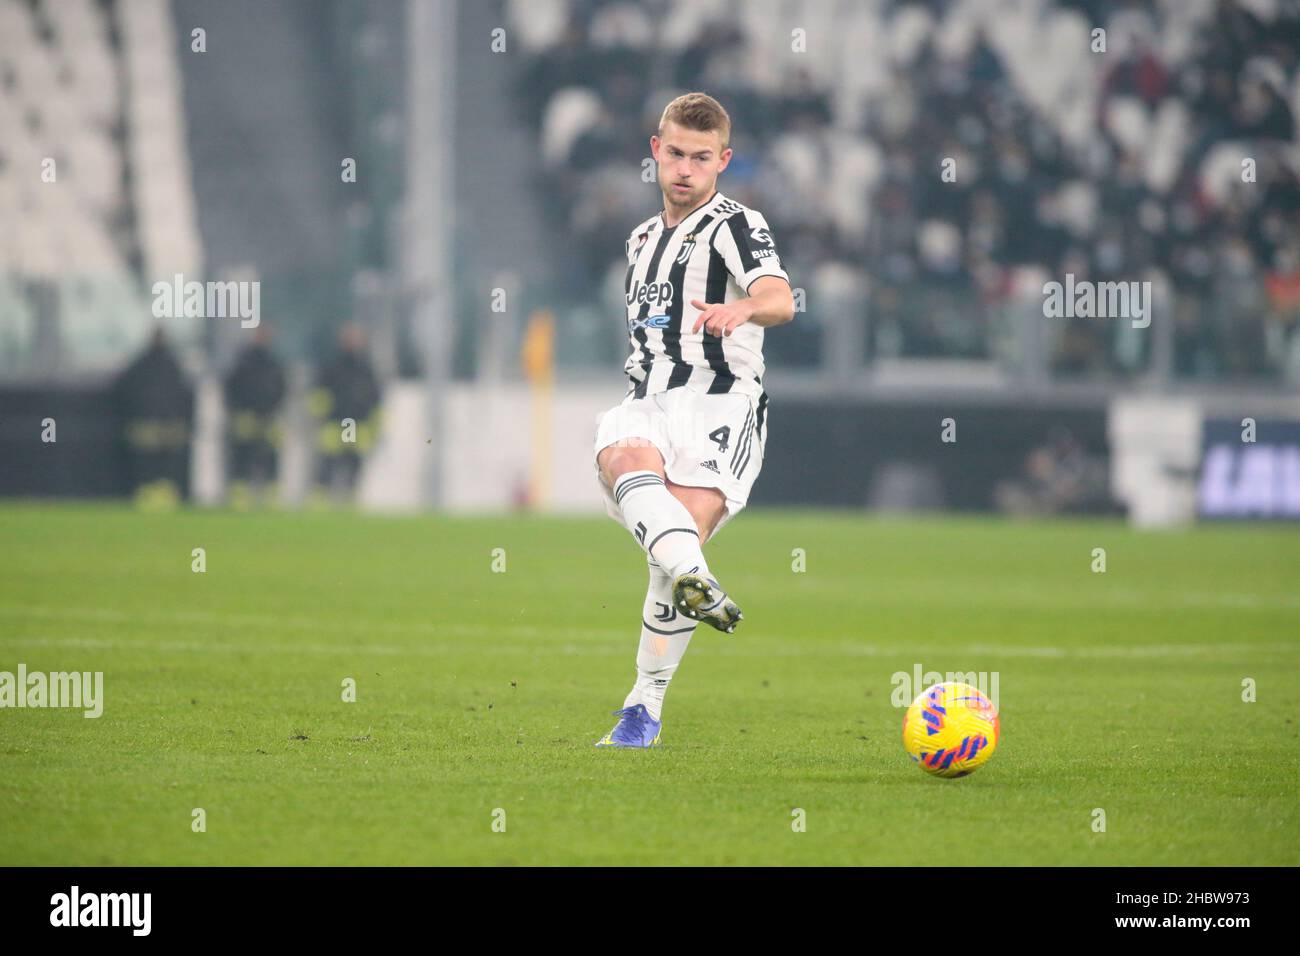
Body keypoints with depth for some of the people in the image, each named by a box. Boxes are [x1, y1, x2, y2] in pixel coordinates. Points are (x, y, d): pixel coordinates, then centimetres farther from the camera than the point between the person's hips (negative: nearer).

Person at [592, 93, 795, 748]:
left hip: (720, 404, -5)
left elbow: (780, 300, -19)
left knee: (684, 531, -24)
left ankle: (646, 706, -12)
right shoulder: (644, 238, 25)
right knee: (622, 456, -33)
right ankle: (695, 580, -60)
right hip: (647, 404, 5)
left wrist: (744, 308, -41)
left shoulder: (735, 225, 3)